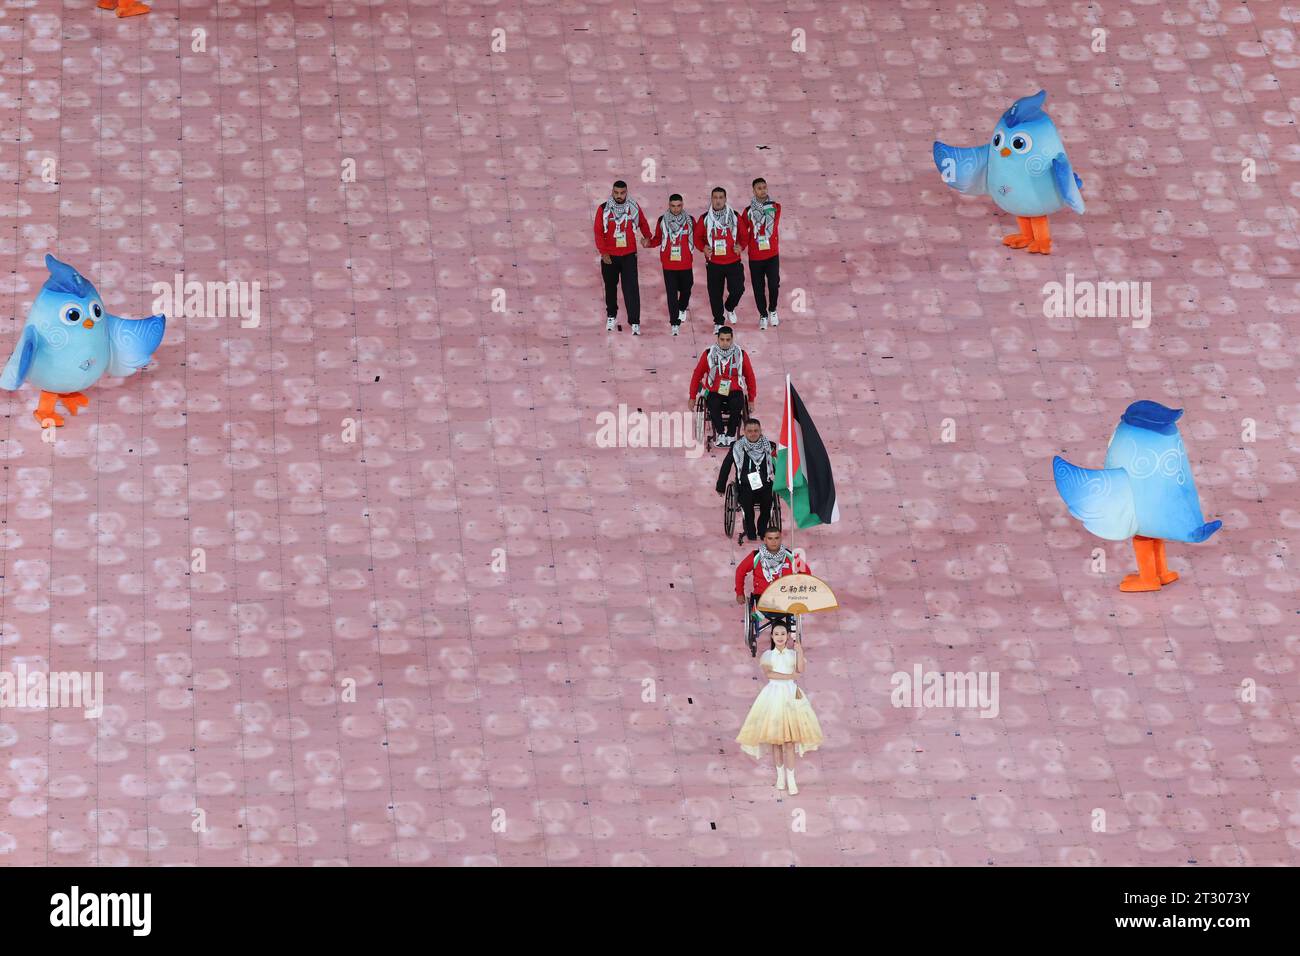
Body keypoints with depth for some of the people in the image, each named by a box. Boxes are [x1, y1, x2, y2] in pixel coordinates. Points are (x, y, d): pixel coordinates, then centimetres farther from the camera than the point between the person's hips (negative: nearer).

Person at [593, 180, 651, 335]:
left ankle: (635, 323, -11)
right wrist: (603, 252, -12)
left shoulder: (634, 208, 0)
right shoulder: (604, 209, -5)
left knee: (631, 288, -9)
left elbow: (643, 223, 18)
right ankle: (611, 316, 33)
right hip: (609, 256, 0)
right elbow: (598, 232, -6)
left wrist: (647, 237, 7)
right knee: (610, 286, 14)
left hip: (629, 255, 0)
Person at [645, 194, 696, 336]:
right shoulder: (662, 221, -1)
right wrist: (649, 242, -12)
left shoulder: (690, 220, -1)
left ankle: (682, 308, 49)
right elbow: (658, 238, 7)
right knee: (671, 293, -3)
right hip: (668, 264, -1)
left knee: (686, 289, 17)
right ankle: (674, 323, 3)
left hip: (686, 264, 1)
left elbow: (696, 238, 8)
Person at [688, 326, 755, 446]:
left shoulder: (740, 354, 1)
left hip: (734, 391, 0)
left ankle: (730, 436, -20)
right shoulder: (709, 354, -2)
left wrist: (751, 399, 8)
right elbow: (697, 375, 6)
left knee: (736, 406, -32)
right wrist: (693, 397, 6)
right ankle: (721, 435, -24)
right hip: (714, 391, 0)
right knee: (713, 405, -33)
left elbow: (750, 376, 10)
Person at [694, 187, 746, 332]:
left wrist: (740, 246, -9)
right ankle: (719, 322, 17)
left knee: (737, 289, -6)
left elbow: (743, 234, 9)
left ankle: (729, 308, 27)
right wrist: (703, 248, -11)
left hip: (733, 262, 0)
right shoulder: (705, 218, 0)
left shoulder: (735, 216, 1)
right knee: (715, 293, 3)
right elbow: (697, 237, 7)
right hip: (713, 264, 0)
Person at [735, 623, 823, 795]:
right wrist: (791, 676, -12)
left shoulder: (793, 654, 8)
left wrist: (799, 651, -15)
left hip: (791, 695, 0)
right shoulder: (767, 655, 5)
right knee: (775, 739, 1)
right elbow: (769, 673, -11)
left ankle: (791, 779, -7)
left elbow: (800, 670, -9)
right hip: (773, 694, 0)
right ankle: (780, 775, 13)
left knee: (789, 739, -6)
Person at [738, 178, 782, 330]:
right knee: (758, 287, 6)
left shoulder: (775, 207, 0)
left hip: (772, 254, 0)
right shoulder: (748, 211, -1)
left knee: (774, 284, -9)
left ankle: (772, 310, 15)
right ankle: (763, 315, 21)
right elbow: (742, 231, 5)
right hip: (755, 256, 0)